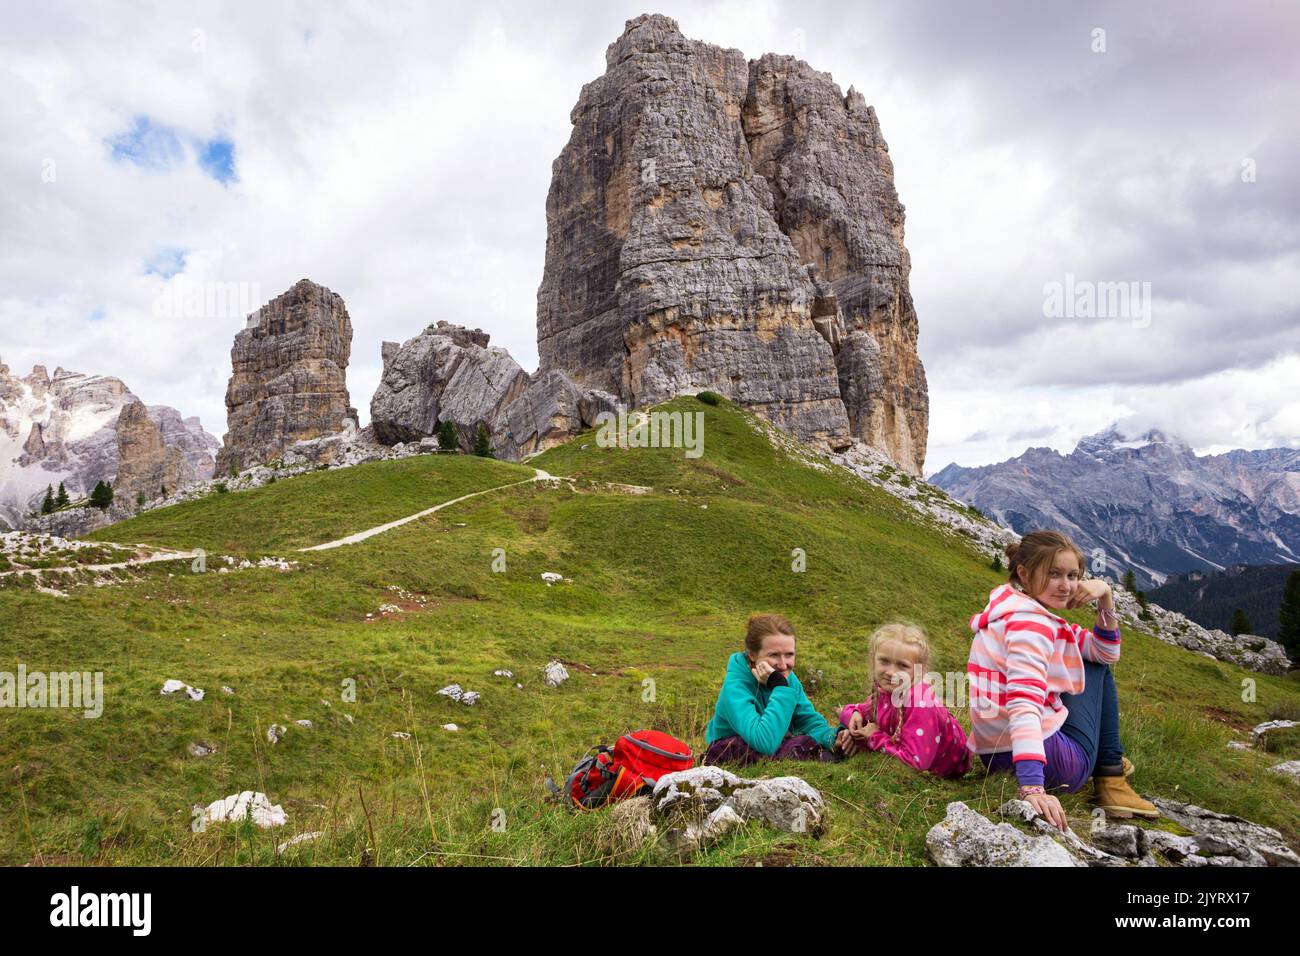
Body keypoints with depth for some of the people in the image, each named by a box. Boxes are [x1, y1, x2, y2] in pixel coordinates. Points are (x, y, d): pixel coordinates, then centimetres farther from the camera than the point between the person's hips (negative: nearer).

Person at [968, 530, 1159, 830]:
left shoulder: (1016, 609, 11)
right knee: (1094, 668, 13)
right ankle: (1110, 779, 14)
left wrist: (1105, 597, 0)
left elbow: (1107, 652, 15)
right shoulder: (1029, 621, -19)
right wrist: (1032, 788, -44)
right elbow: (1025, 700, -35)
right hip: (1048, 760, -9)